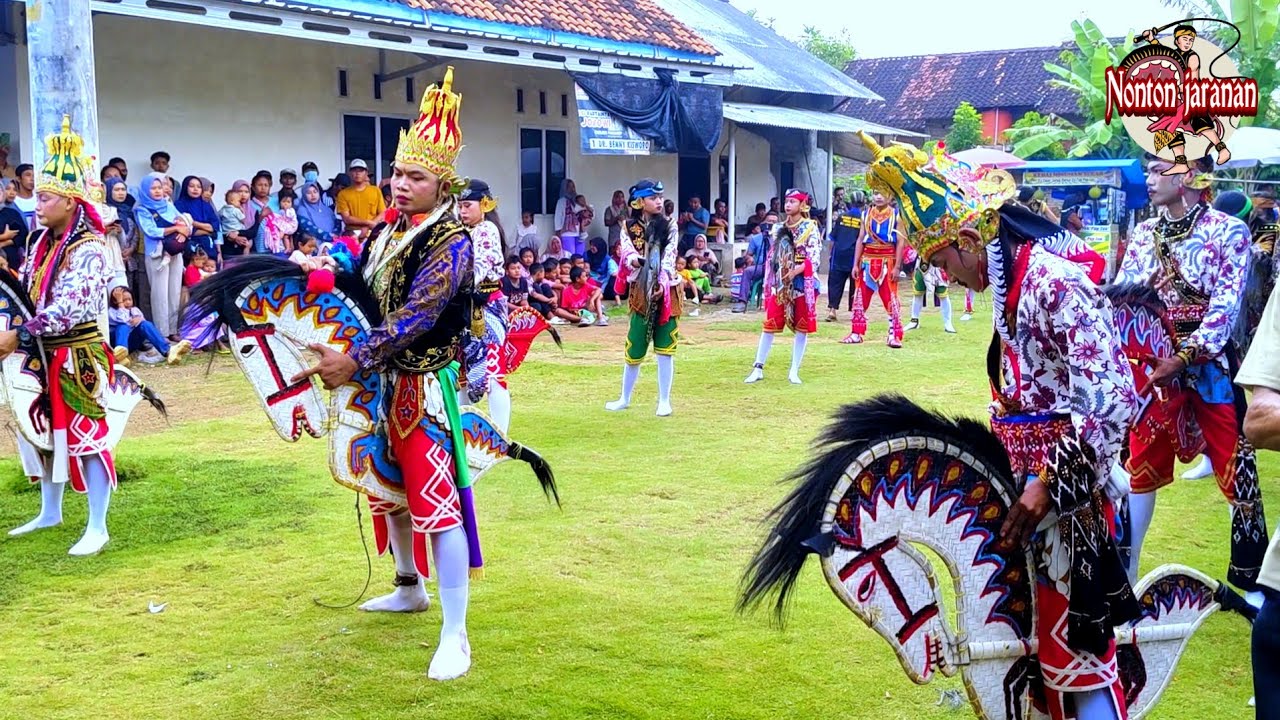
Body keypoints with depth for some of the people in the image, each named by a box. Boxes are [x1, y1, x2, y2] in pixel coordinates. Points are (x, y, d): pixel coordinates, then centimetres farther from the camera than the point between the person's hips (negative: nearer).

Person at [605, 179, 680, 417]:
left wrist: (662, 283, -23)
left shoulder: (669, 226, 3)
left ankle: (664, 400, 8)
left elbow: (669, 256, -9)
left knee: (664, 348, -1)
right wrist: (635, 261, -35)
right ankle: (625, 399, 21)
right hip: (640, 292, 0)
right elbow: (627, 254, -11)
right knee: (634, 348, 5)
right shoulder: (629, 228, 4)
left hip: (665, 291, 0)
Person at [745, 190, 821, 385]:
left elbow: (813, 258, -12)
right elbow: (771, 257, 15)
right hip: (779, 284, 3)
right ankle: (758, 368, 7)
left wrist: (795, 271, -25)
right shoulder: (778, 228, 12)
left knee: (801, 327, 1)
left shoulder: (810, 228, -2)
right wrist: (768, 283, 10)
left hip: (802, 283, -3)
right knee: (770, 325, 2)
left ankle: (794, 371, 8)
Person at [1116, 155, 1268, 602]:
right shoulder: (1144, 234, 8)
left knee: (1236, 468, -1)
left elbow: (1226, 305, -13)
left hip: (1209, 364, -4)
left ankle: (1253, 580, 11)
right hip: (1153, 364, 4)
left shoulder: (1227, 231, -6)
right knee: (1139, 465, 8)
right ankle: (1125, 570, 20)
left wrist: (1185, 357, -20)